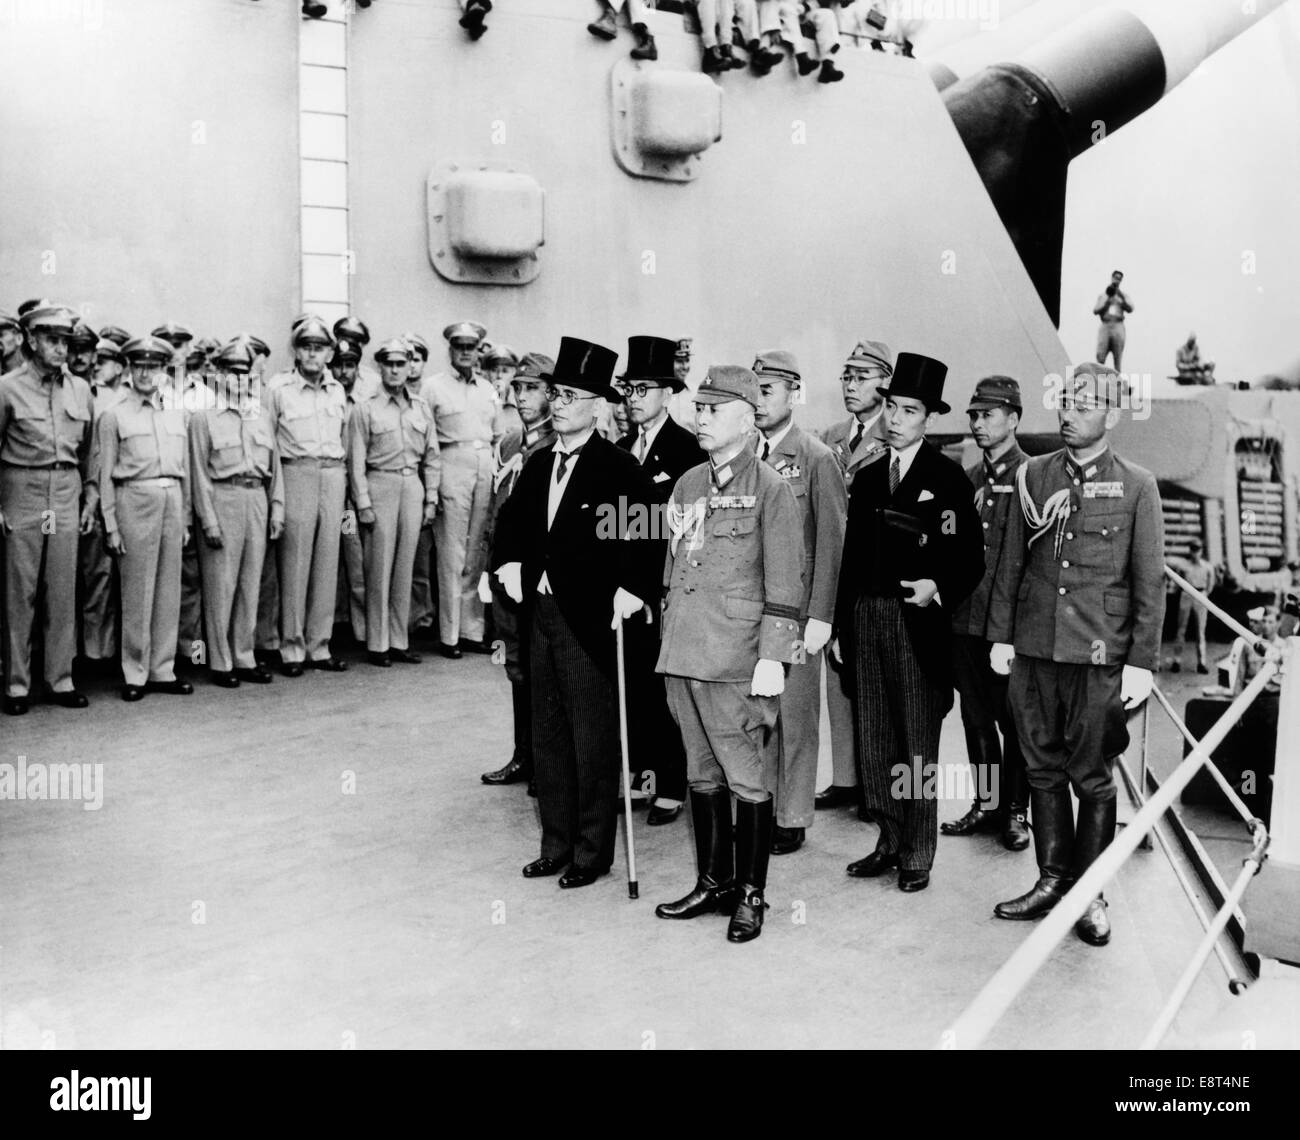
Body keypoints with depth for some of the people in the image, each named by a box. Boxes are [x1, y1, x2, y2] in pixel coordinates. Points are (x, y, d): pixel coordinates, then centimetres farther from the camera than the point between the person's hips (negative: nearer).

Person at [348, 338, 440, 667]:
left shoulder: (421, 409, 12)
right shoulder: (365, 409, 0)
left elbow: (431, 457, 14)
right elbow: (356, 460, -3)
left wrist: (431, 498, 9)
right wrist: (363, 502, -9)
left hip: (412, 486, 4)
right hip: (380, 485, -4)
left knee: (405, 565, 7)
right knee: (379, 566, -2)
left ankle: (399, 640, 14)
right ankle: (377, 644, 4)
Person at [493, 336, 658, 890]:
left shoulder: (619, 468, -9)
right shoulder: (539, 463, 12)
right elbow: (511, 520, 25)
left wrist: (632, 588, -23)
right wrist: (511, 562, 11)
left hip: (589, 619, -7)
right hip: (541, 614, 7)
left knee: (593, 740, 2)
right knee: (548, 737, 14)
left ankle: (593, 852, 16)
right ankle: (557, 845, 26)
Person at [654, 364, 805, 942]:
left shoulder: (770, 488, -5)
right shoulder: (686, 485, 13)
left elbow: (785, 583, -8)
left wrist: (771, 658, -12)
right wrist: (670, 638, 16)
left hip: (738, 663, -6)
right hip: (683, 657, 6)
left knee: (748, 781, 3)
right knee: (703, 777, 15)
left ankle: (750, 895, 16)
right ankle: (711, 883, 28)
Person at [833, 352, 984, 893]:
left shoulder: (947, 478, -2)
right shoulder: (867, 477, 13)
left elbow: (970, 559, -3)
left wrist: (936, 588, -20)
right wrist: (842, 625, 12)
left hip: (917, 621, -5)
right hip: (866, 618, 5)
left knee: (918, 740, 2)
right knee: (873, 738, 10)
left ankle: (917, 855, 12)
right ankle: (889, 841, 23)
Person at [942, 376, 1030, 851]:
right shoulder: (967, 478, 13)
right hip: (966, 616, 6)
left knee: (1012, 719, 4)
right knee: (976, 718, 13)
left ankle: (1015, 810, 17)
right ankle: (986, 803, 26)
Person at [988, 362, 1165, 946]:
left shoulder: (1135, 485, -1)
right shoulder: (1033, 474, 7)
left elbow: (1150, 580, -1)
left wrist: (1141, 662, -5)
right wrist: (1001, 634, 7)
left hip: (1100, 656, -3)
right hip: (1033, 648, 3)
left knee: (1092, 777, 5)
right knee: (1043, 769, 11)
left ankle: (1089, 894, 19)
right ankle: (1052, 880, 25)